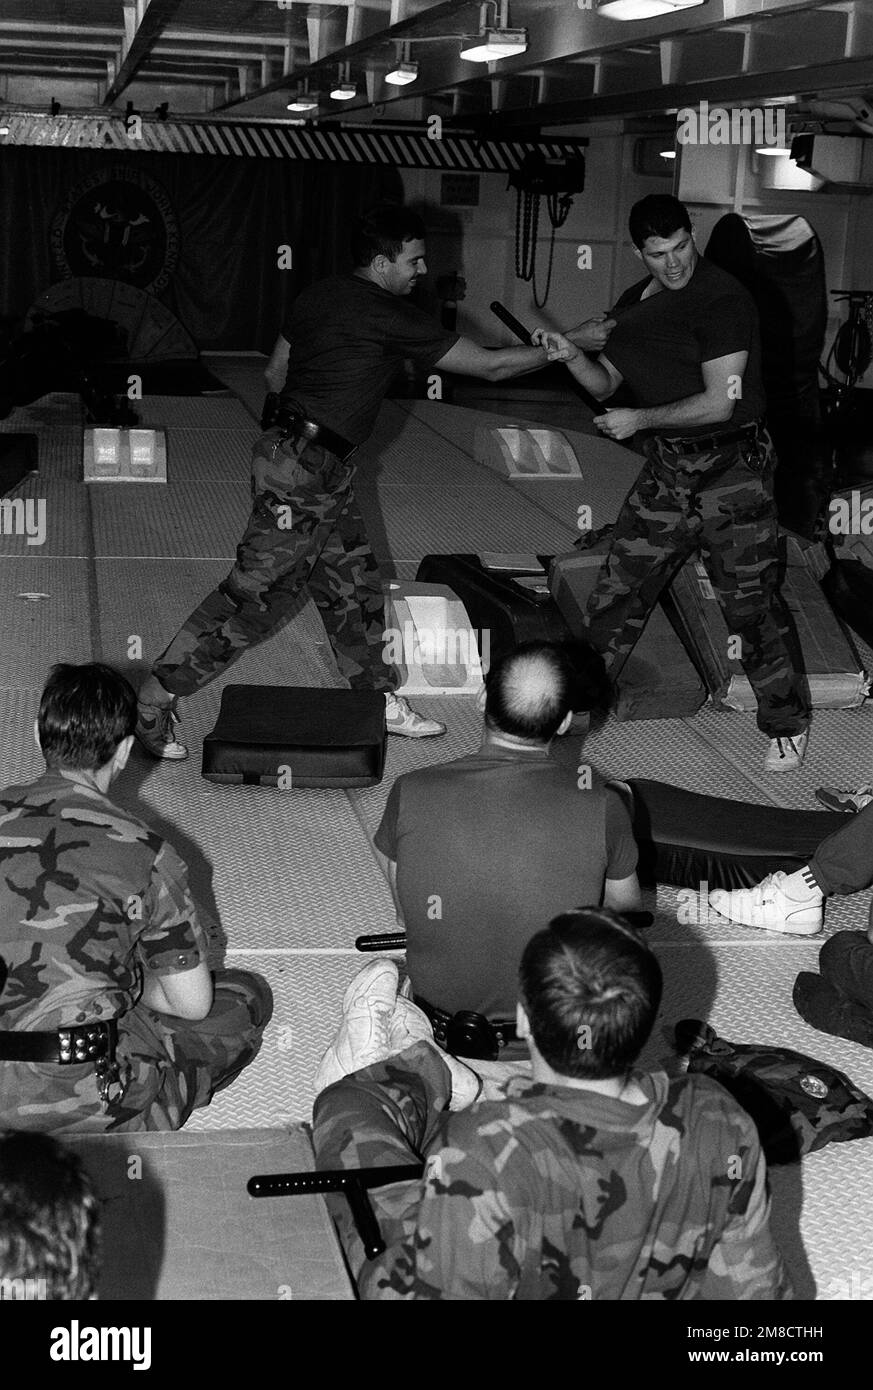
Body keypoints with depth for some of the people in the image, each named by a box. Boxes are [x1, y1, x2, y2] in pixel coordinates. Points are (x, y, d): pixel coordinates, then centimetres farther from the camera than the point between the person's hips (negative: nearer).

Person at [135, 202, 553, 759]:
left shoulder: (317, 296, 10)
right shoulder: (390, 317, -14)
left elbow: (275, 375, 20)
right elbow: (490, 365, -9)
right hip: (301, 471, -10)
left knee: (354, 585, 15)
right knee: (255, 593, -6)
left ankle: (381, 699, 25)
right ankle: (154, 704, 0)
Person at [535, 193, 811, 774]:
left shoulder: (723, 300, -15)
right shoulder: (635, 306, 9)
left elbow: (719, 403, -18)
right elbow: (606, 381, 15)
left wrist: (639, 420, -12)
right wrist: (571, 355, -6)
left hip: (731, 470, -6)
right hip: (666, 472, 6)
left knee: (753, 605, -2)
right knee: (618, 591, 7)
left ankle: (787, 724, 13)